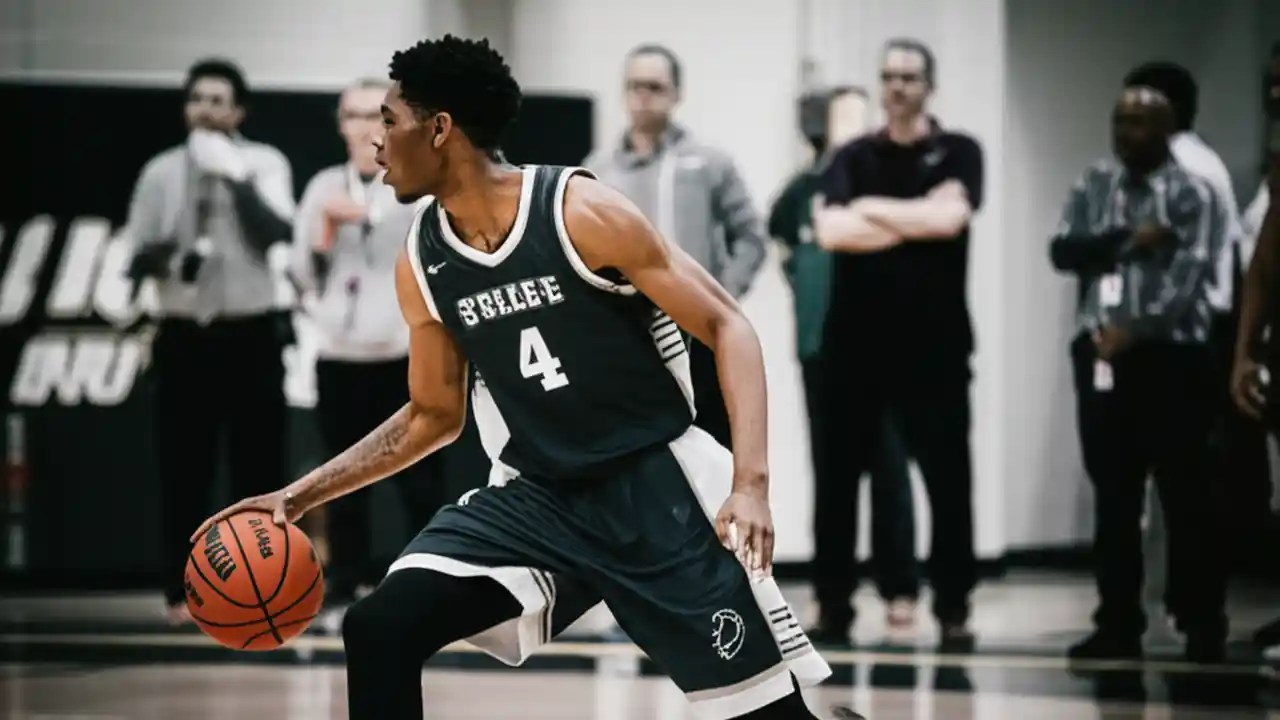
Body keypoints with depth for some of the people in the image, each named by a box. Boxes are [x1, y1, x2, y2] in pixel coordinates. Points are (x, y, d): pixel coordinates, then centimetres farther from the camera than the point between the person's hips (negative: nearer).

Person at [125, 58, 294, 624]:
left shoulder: (264, 164, 1)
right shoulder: (161, 172, 5)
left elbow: (276, 233, -16)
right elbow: (136, 260, 5)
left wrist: (235, 175, -19)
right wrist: (165, 255, -16)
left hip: (251, 332, -1)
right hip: (185, 334, 1)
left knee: (258, 465, 2)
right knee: (184, 470, 2)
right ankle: (182, 592, 8)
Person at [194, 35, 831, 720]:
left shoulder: (581, 210, -16)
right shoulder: (420, 263, 0)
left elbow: (727, 327, -13)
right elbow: (433, 415, 16)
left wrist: (751, 482, -25)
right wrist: (302, 494, 9)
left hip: (655, 484, -4)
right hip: (536, 497, 5)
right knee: (376, 628, -14)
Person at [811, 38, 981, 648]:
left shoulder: (958, 153, 3)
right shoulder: (853, 158, 8)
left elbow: (948, 219, -16)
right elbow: (830, 230, -10)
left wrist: (871, 208, -7)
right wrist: (916, 220, -10)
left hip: (934, 342, -2)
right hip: (857, 340, 2)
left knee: (947, 475, -2)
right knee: (840, 474, 4)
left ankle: (953, 607, 4)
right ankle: (833, 604, 11)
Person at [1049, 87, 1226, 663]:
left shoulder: (1190, 194, -2)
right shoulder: (1094, 185, 13)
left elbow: (1188, 279, -13)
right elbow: (1063, 250, 0)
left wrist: (1136, 329, -22)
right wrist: (1127, 240, -12)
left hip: (1172, 356, -5)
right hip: (1102, 356, 5)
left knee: (1186, 495, -3)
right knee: (1113, 496, 7)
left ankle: (1203, 625, 2)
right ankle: (1119, 623, 12)